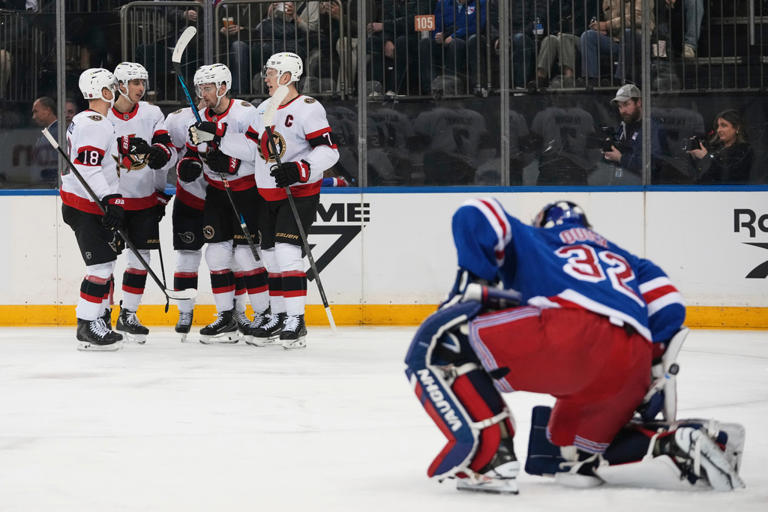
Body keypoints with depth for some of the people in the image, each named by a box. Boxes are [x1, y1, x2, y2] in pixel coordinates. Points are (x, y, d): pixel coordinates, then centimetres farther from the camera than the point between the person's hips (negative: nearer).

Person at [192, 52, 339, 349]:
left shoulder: (308, 109, -14)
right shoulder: (264, 109, 13)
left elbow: (328, 151, -19)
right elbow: (251, 148, 15)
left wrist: (299, 170, -32)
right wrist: (215, 136, 8)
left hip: (300, 194, -9)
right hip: (269, 196, 9)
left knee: (287, 251, -18)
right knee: (270, 255, 10)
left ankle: (296, 321, -15)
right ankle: (278, 317, 21)